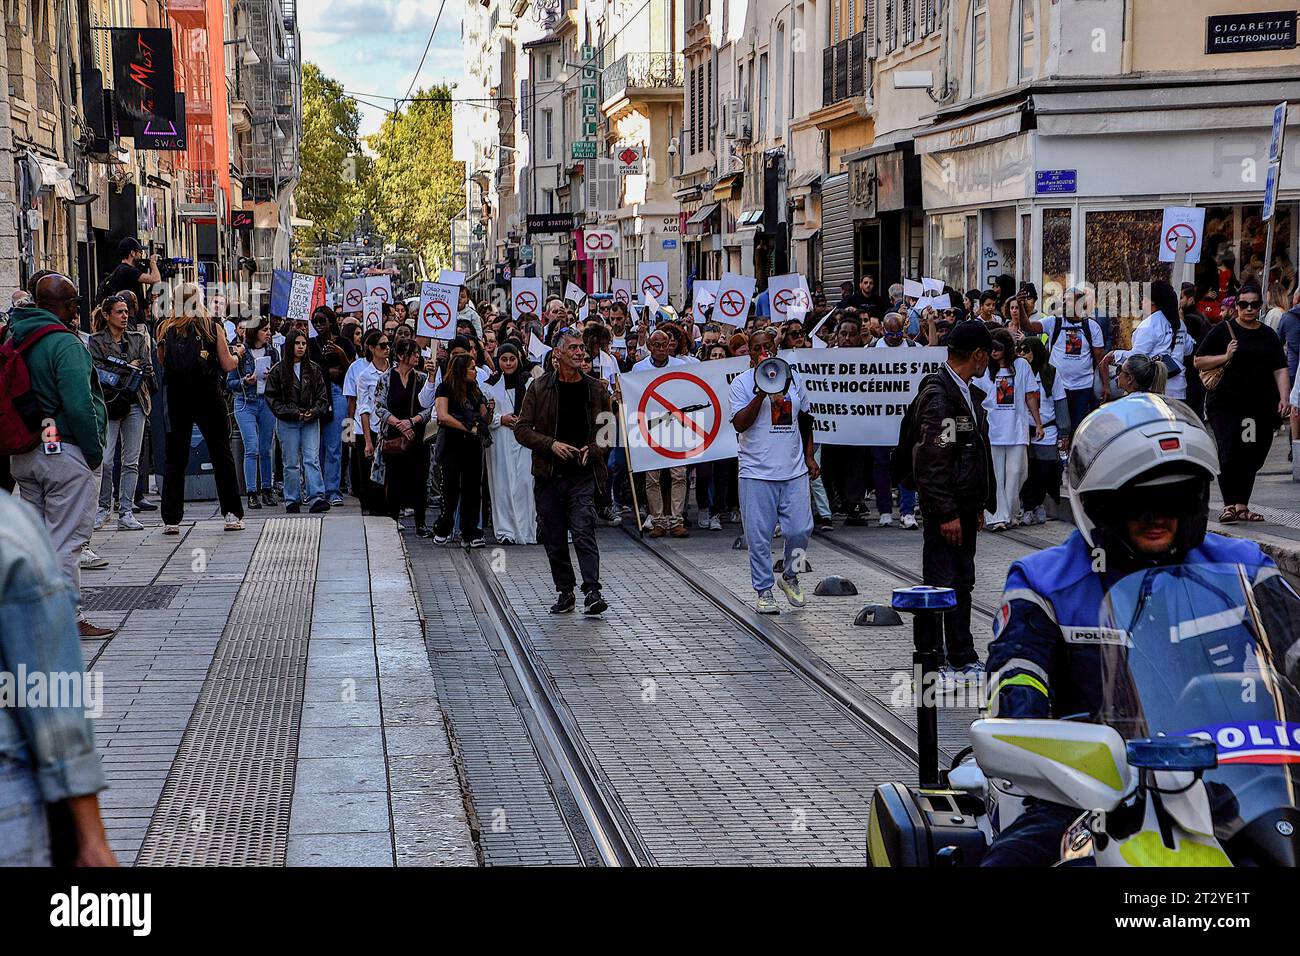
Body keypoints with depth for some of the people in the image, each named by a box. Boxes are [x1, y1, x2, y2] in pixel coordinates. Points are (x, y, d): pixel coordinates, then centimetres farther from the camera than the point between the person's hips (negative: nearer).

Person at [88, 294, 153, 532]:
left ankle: (126, 513, 5)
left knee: (131, 461, 2)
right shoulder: (96, 341, 3)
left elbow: (148, 370, 8)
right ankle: (102, 508, 5)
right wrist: (129, 367, -6)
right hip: (108, 404, -4)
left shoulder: (138, 339, 15)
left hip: (135, 403, 4)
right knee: (105, 460, -11)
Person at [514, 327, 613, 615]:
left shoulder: (597, 390, 5)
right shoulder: (539, 388, 2)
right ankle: (565, 592, 19)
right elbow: (522, 429, 1)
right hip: (549, 474, 1)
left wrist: (593, 449, -8)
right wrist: (552, 444, -12)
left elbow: (610, 430, 11)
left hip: (583, 475, -1)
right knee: (554, 539, 7)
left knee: (583, 532, -15)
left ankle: (592, 592, -16)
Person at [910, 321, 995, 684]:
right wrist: (946, 513, -21)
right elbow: (930, 460, -21)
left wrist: (978, 506, 19)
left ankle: (963, 660, 22)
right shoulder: (937, 395, -17)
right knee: (939, 586, -3)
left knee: (962, 584, 14)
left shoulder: (968, 392, 15)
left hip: (964, 508, 10)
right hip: (945, 509, -10)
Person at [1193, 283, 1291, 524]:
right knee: (1230, 454, -13)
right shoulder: (1223, 330, 3)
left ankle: (1242, 506, 16)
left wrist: (1284, 398, -1)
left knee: (1252, 459, 7)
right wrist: (1225, 356, -12)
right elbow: (1199, 362, 3)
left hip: (1261, 407, 4)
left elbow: (1280, 370, 12)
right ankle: (1230, 505, -6)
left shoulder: (1269, 335, 14)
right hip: (1226, 404, -4)